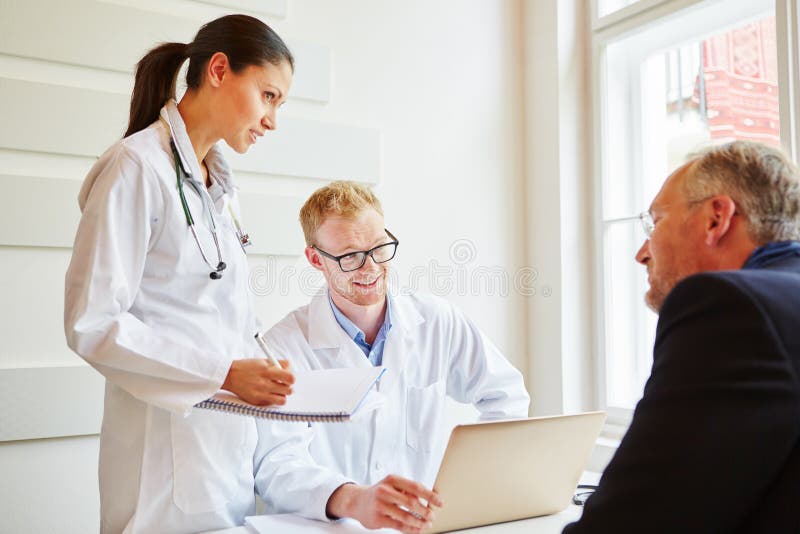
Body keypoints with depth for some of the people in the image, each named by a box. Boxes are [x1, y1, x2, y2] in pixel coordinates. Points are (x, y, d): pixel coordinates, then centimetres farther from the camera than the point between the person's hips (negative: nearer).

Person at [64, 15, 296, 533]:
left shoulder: (220, 182, 12)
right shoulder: (136, 167, -13)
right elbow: (90, 324, -17)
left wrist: (265, 371, 3)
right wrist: (224, 373, -20)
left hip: (235, 438, 8)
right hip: (170, 443, -7)